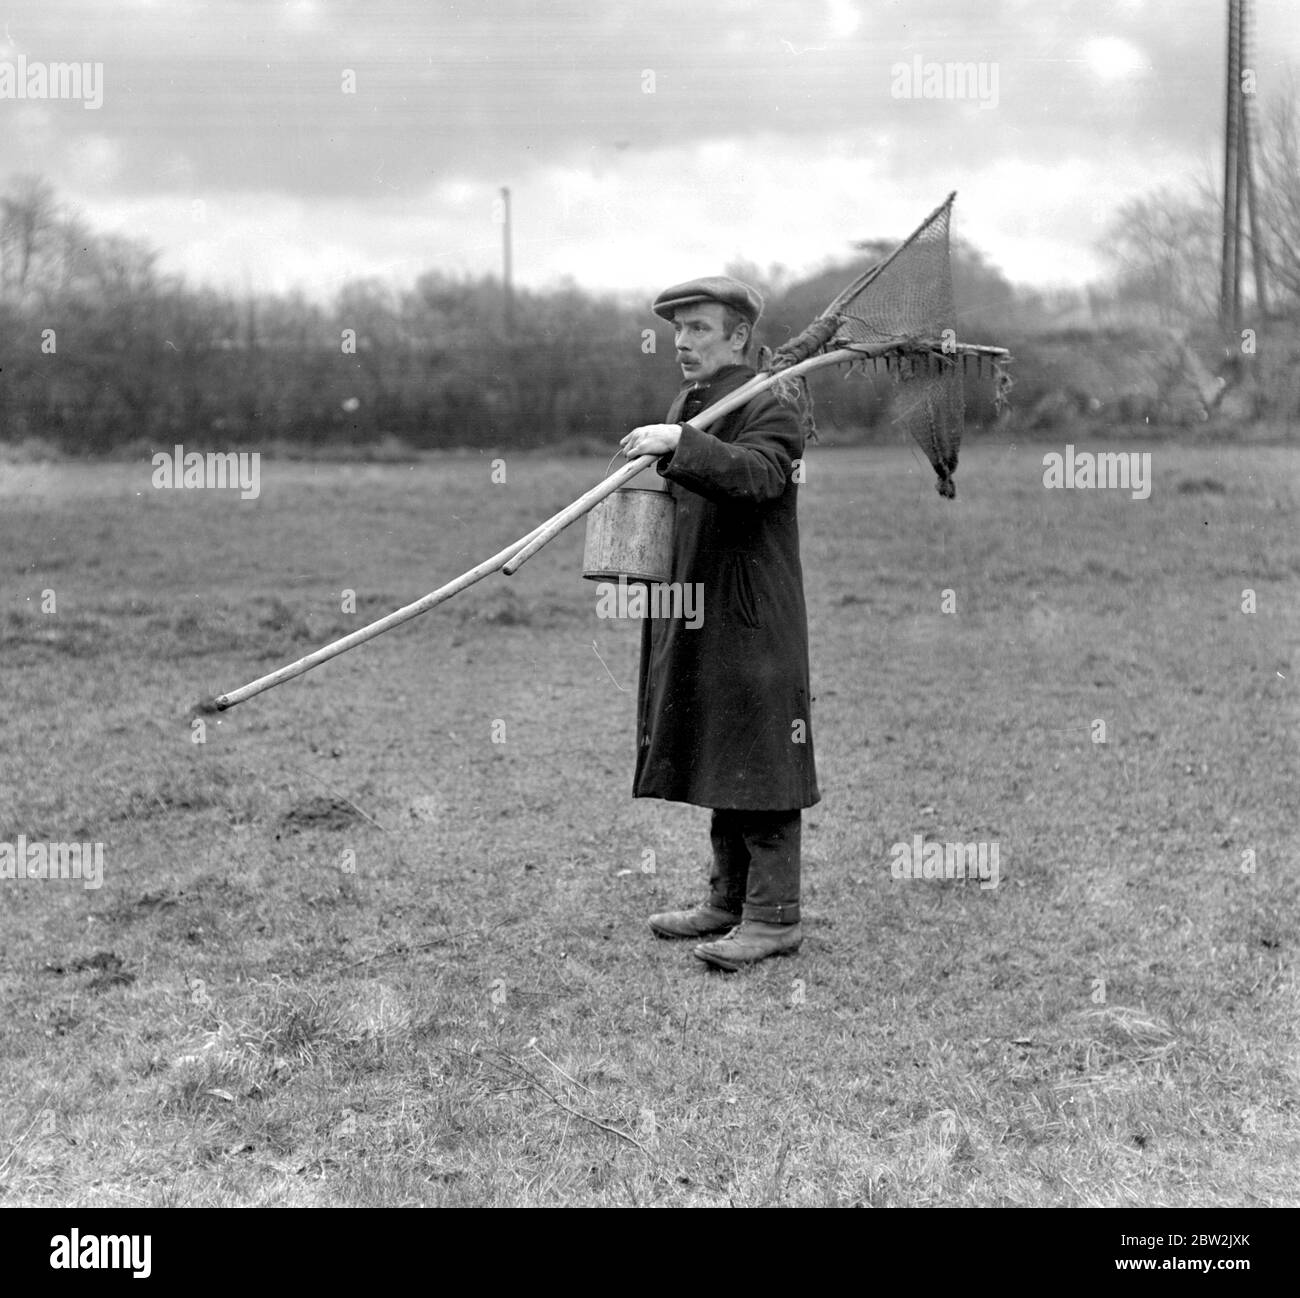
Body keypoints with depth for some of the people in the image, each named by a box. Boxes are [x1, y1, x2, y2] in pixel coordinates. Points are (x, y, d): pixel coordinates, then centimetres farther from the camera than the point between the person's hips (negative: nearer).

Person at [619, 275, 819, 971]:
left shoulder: (767, 408, -11)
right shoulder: (686, 406, 17)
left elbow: (756, 475, -30)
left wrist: (681, 444, -37)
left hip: (752, 621, -9)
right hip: (696, 615, 9)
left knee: (758, 761, -5)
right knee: (718, 759, 15)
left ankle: (774, 915, 2)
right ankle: (728, 899, 25)